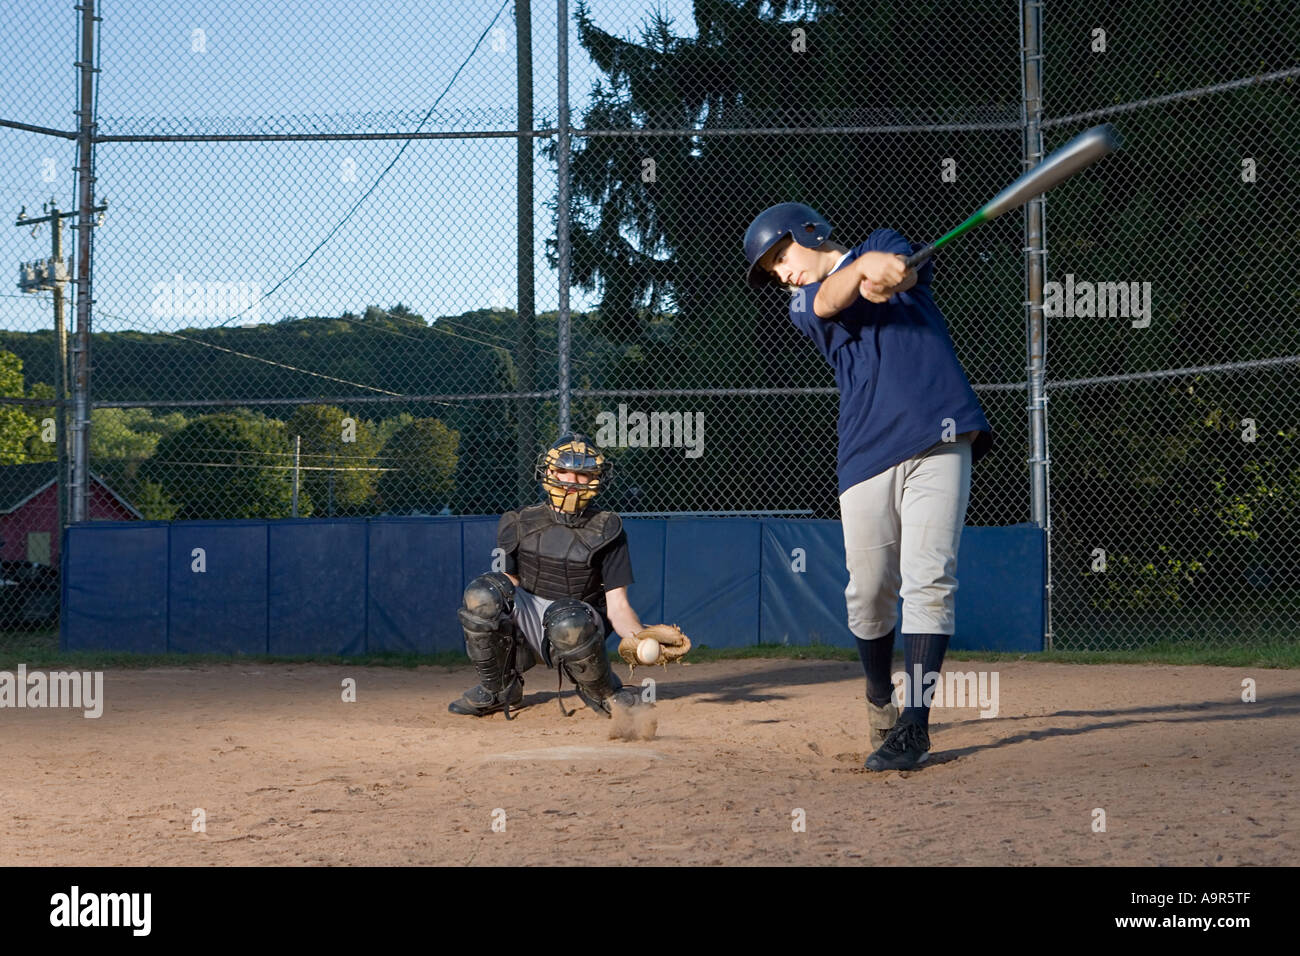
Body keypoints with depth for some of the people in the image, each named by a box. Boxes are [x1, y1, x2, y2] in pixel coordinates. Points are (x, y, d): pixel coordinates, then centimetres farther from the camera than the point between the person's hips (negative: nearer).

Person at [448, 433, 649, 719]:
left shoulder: (606, 531, -1)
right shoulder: (521, 523, 6)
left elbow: (617, 606, -6)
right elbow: (509, 586, 5)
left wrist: (642, 638, -26)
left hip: (579, 630, -2)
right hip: (526, 622, 3)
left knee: (569, 619, -39)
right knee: (484, 591, -27)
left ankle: (602, 692, -7)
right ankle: (497, 689, -6)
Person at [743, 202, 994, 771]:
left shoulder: (882, 244, 17)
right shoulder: (803, 305, 16)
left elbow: (907, 269, -6)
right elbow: (831, 299, -8)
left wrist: (891, 276, -30)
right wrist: (862, 266, -29)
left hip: (940, 440, -2)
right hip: (866, 455, 2)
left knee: (927, 580, -13)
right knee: (868, 591, 3)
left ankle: (914, 725, -16)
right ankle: (880, 697, 29)